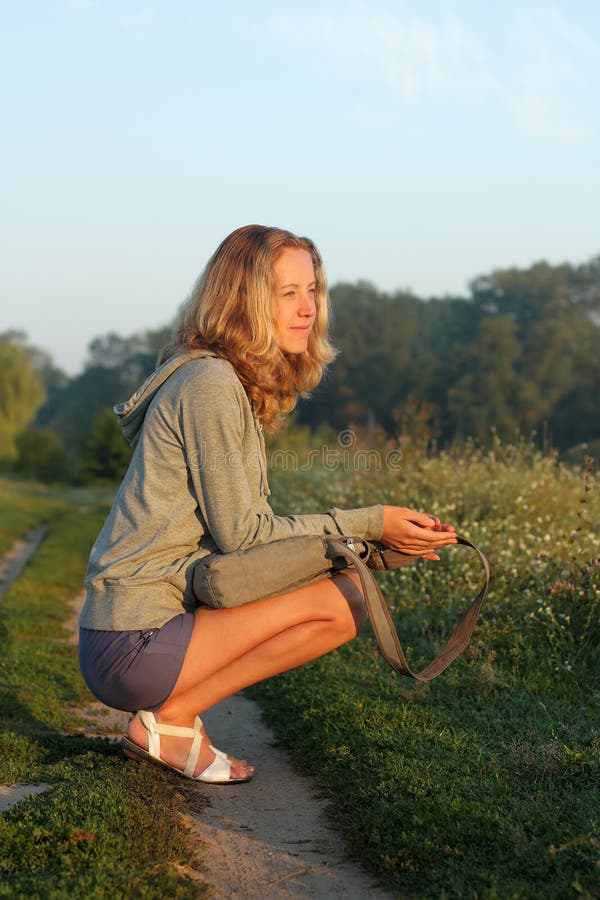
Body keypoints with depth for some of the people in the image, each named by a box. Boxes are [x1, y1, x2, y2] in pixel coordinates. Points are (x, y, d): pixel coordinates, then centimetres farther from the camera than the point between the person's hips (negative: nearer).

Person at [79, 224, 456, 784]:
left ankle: (172, 712, 7)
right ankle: (169, 720, -5)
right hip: (132, 647, -9)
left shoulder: (246, 389, 16)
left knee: (347, 585, 8)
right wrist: (367, 525, -11)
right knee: (340, 600, -14)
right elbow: (239, 533, -15)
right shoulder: (209, 382, -14)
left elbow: (251, 527, 11)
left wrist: (376, 539, 2)